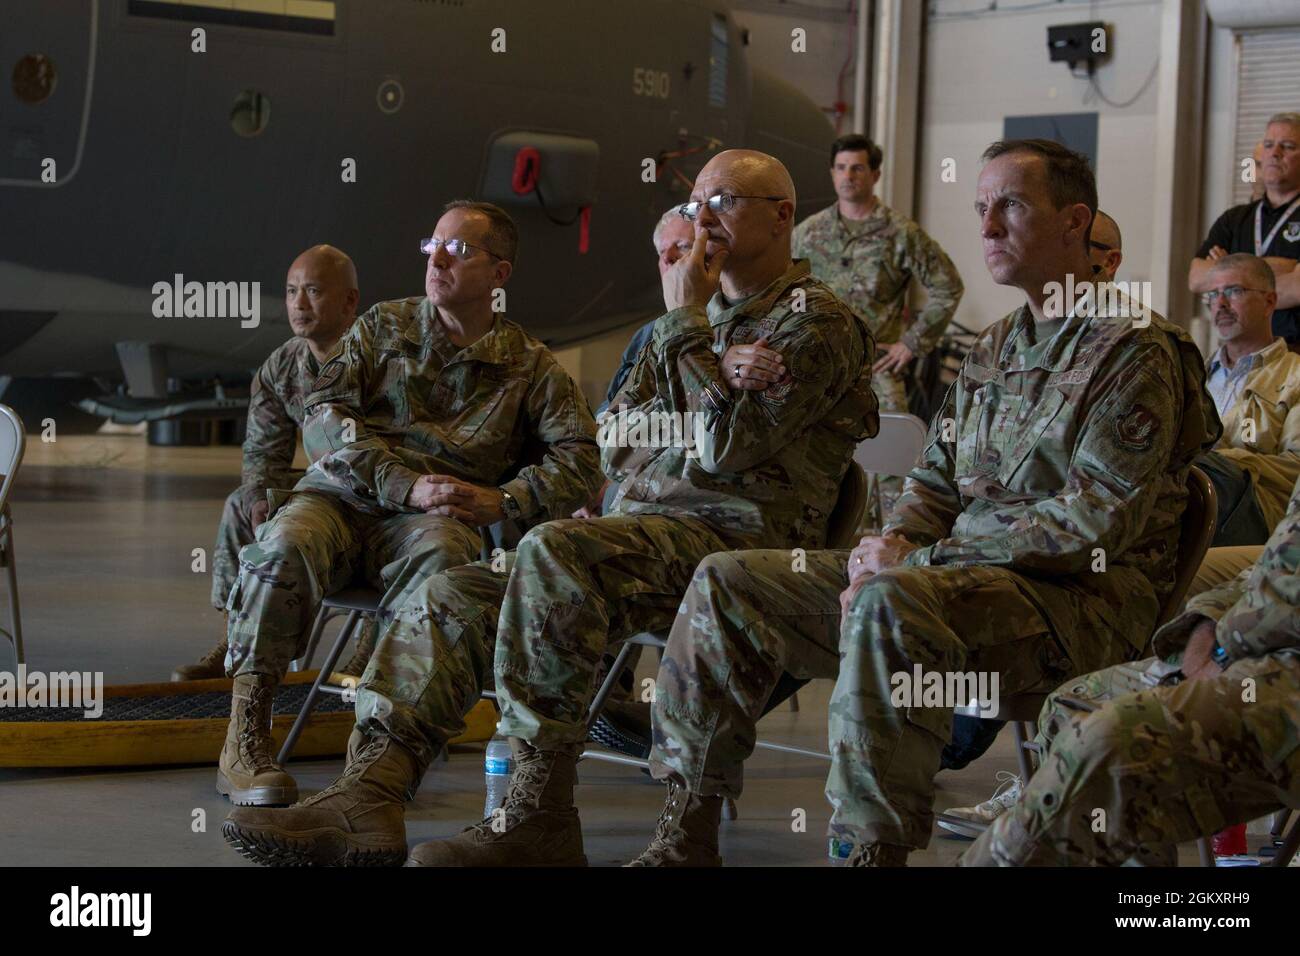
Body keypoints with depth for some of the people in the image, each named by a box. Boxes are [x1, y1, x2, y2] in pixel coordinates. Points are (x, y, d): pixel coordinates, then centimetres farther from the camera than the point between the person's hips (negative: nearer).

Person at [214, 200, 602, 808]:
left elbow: (579, 460, 5)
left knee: (441, 553, -38)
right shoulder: (385, 326, 17)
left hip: (438, 517, -1)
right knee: (288, 543, -34)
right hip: (343, 494, 1)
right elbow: (323, 419, 4)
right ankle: (244, 740, -29)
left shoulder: (529, 366, 16)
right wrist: (406, 485, -10)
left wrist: (504, 500, -12)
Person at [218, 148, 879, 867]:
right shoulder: (704, 315, 27)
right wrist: (698, 432, 0)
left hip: (737, 534, -8)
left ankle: (539, 815, -36)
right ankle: (370, 792, -27)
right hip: (642, 526, 9)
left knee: (555, 551, -35)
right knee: (452, 595, -9)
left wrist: (684, 322, -7)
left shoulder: (816, 321, 0)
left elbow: (728, 444, -15)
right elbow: (615, 442, 21)